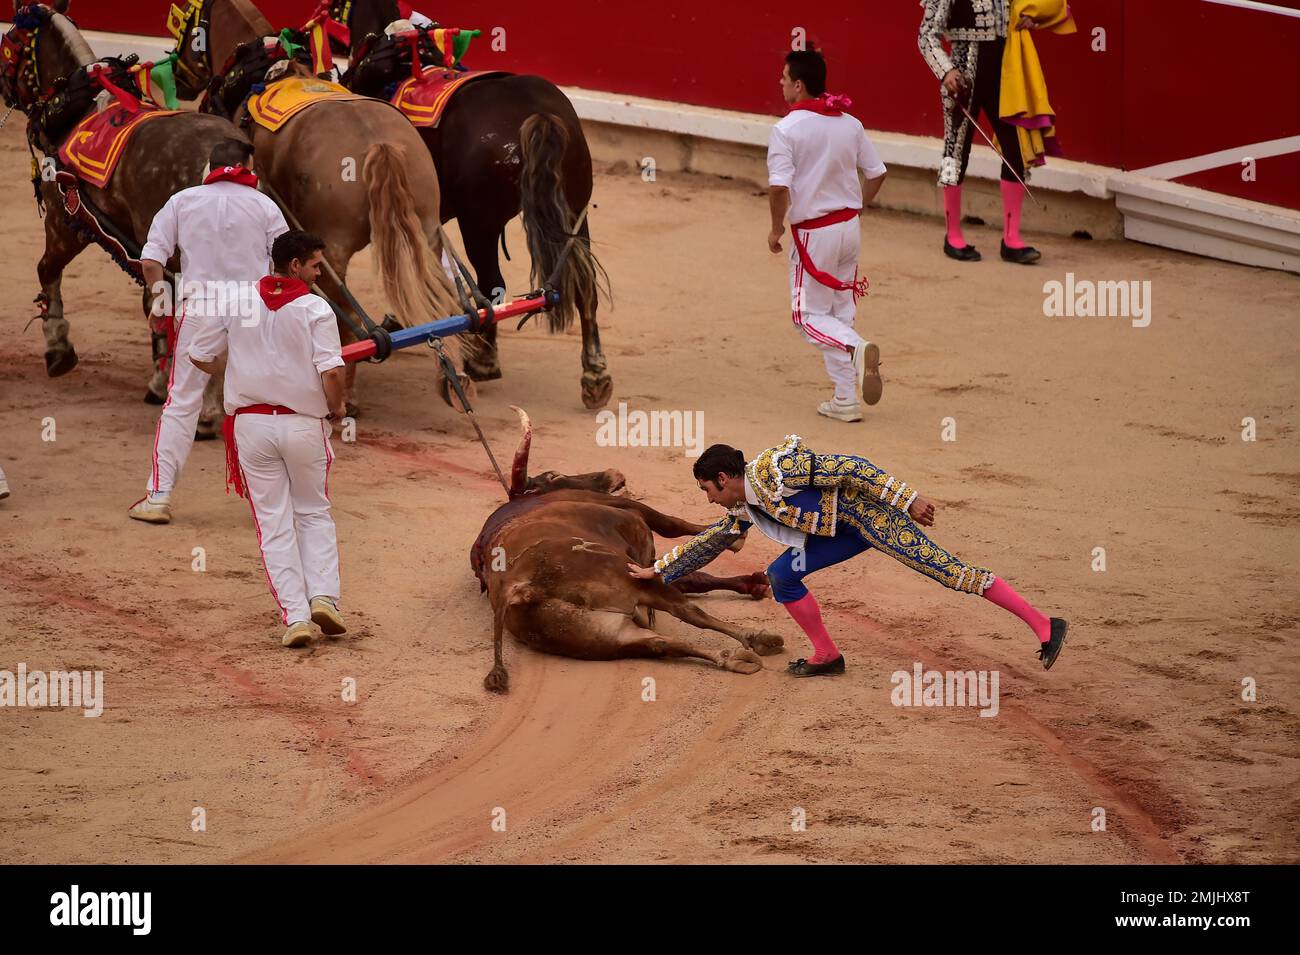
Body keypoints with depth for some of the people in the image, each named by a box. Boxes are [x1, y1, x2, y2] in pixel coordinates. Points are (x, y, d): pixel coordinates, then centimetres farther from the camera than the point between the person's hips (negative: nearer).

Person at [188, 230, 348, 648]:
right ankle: (323, 596, 0)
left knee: (274, 522, 5)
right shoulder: (315, 309, -10)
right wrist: (336, 406, 1)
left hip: (251, 422, 2)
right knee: (314, 514, 16)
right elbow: (332, 371, -19)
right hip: (304, 423, -2)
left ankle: (295, 614, -4)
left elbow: (199, 355, 7)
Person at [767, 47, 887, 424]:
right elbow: (877, 174, 8)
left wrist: (776, 228, -7)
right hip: (850, 227, 6)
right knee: (840, 314, 15)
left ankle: (857, 349, -22)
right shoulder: (850, 124, 3)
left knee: (809, 315, 6)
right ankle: (846, 399, 13)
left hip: (814, 233, -6)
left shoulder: (787, 128, -15)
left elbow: (779, 186, -22)